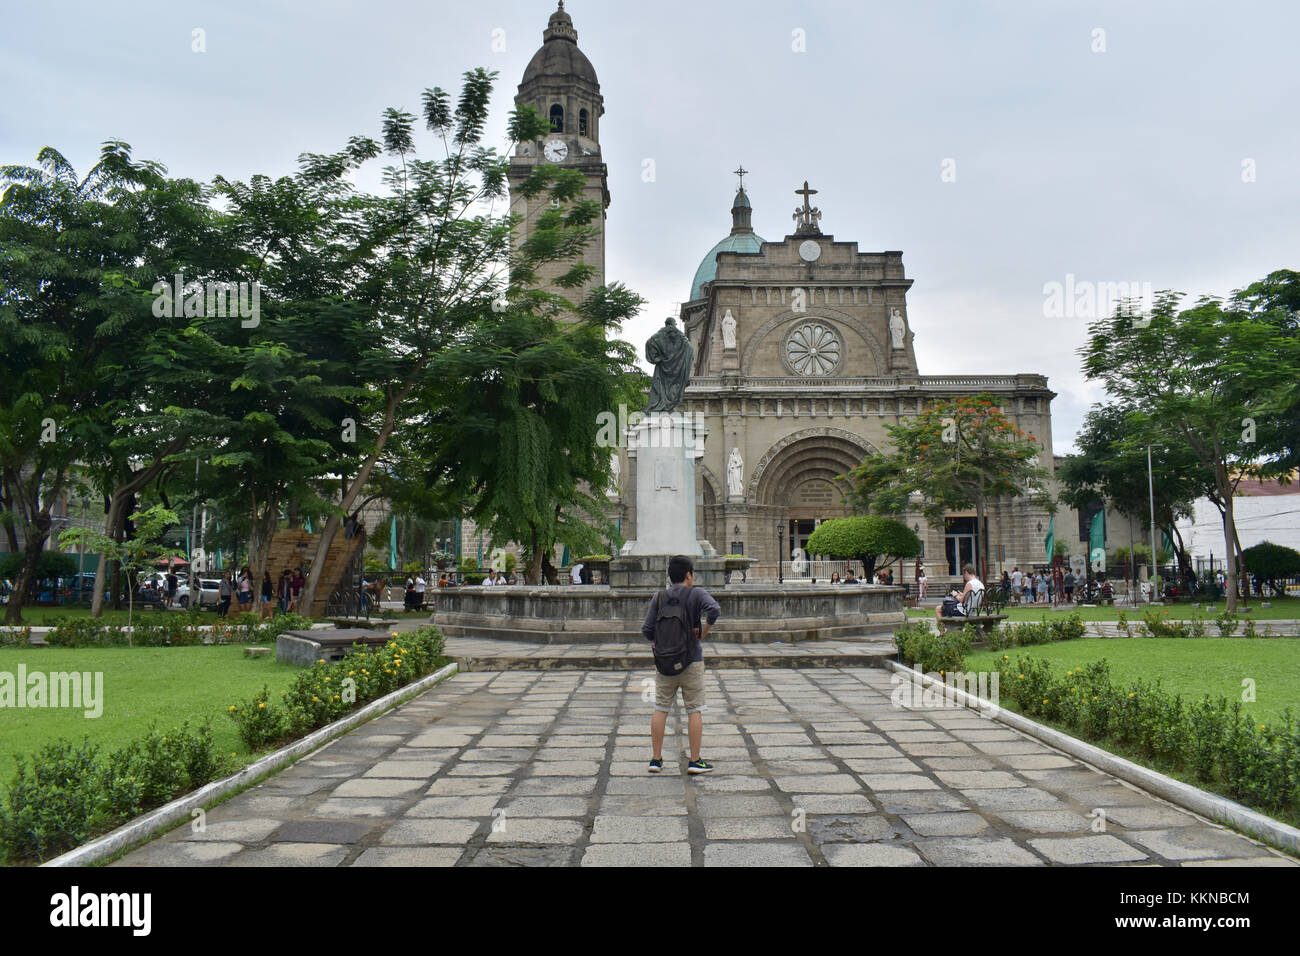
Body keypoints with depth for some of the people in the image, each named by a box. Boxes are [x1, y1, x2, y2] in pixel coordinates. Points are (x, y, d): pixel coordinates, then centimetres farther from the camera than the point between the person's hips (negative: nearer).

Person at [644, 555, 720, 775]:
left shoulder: (658, 598, 3)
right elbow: (714, 609, -25)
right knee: (695, 711, 5)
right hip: (691, 660, -3)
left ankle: (656, 759, 13)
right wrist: (703, 633, -12)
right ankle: (695, 761, 7)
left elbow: (647, 629, -3)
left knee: (660, 709, 10)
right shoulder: (696, 594, -6)